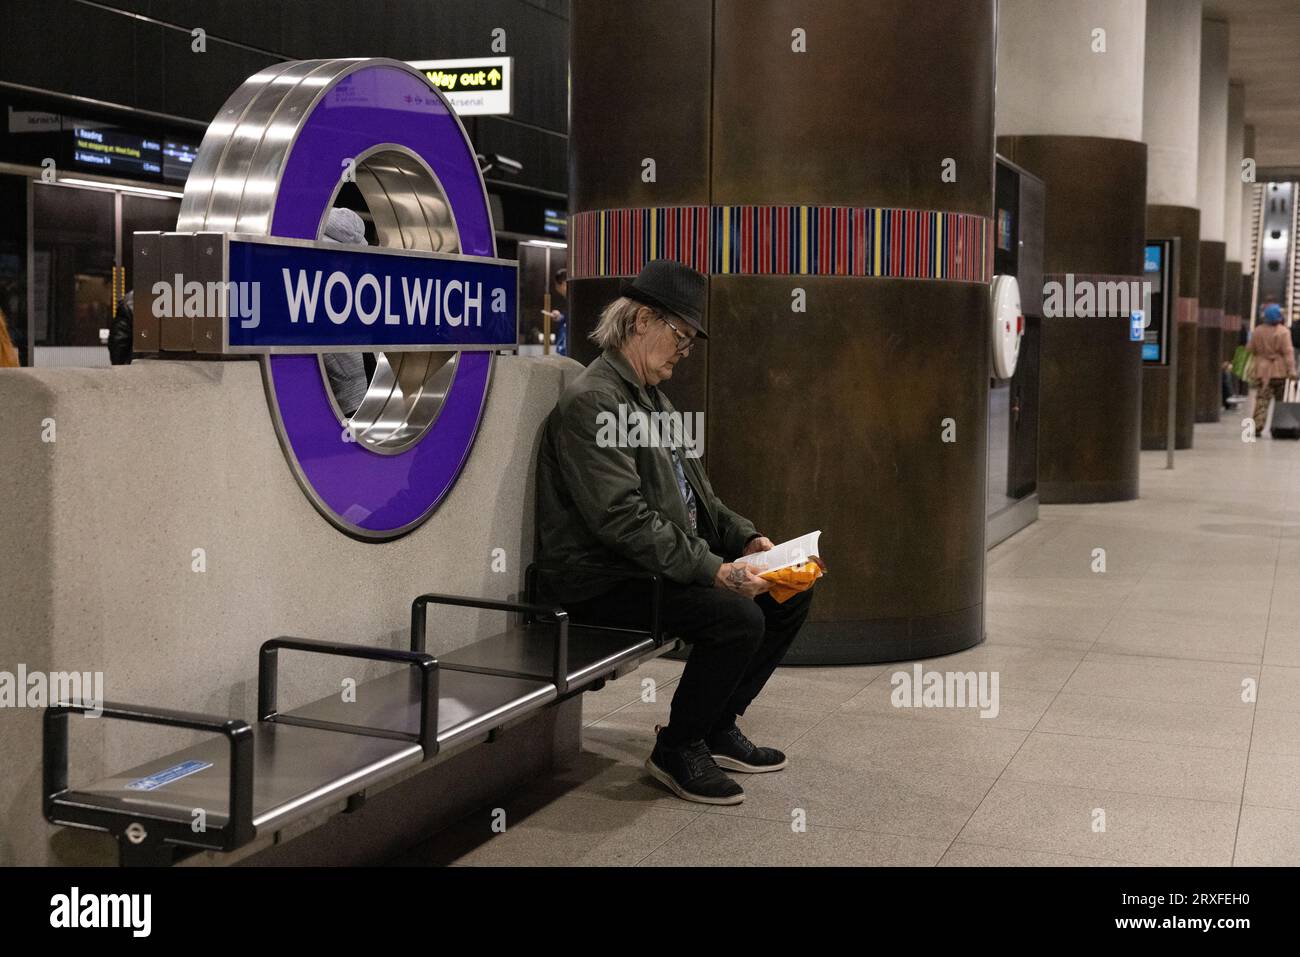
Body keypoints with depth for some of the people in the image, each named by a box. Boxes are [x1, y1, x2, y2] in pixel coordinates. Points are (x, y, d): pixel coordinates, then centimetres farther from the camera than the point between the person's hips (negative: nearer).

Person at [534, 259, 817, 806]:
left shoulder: (653, 398, 16)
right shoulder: (591, 401, -16)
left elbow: (693, 491, 20)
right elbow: (622, 518, -24)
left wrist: (744, 538, 3)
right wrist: (711, 569, -27)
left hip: (667, 563, 10)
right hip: (604, 582, -10)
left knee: (791, 592, 3)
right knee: (738, 616, -27)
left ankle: (716, 727, 14)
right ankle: (677, 750, -5)